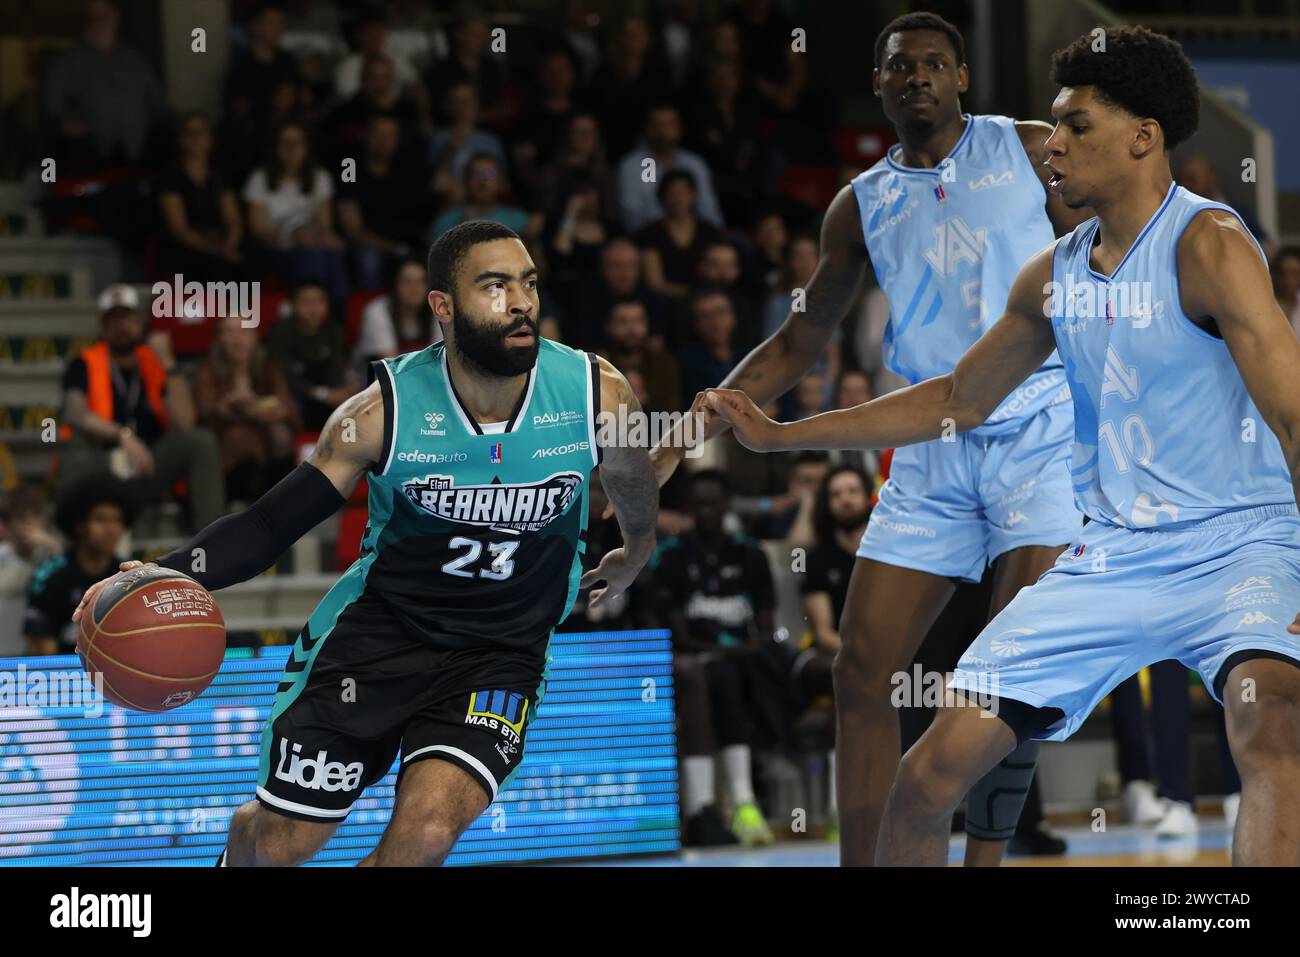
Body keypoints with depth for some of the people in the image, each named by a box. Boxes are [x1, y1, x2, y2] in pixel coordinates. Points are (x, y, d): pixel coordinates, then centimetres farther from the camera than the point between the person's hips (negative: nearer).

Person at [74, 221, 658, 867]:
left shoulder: (598, 395, -15)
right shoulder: (384, 413, -18)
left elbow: (633, 487, 9)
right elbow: (272, 523, -12)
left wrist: (634, 557, 31)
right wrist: (168, 576, -30)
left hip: (501, 651, 0)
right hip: (382, 622, 0)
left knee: (424, 834, -24)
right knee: (280, 841, 6)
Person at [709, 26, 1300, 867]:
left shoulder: (1208, 245, -14)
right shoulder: (1055, 275, 8)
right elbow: (959, 400, 23)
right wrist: (779, 436, 22)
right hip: (1113, 558, 7)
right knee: (929, 774, 2)